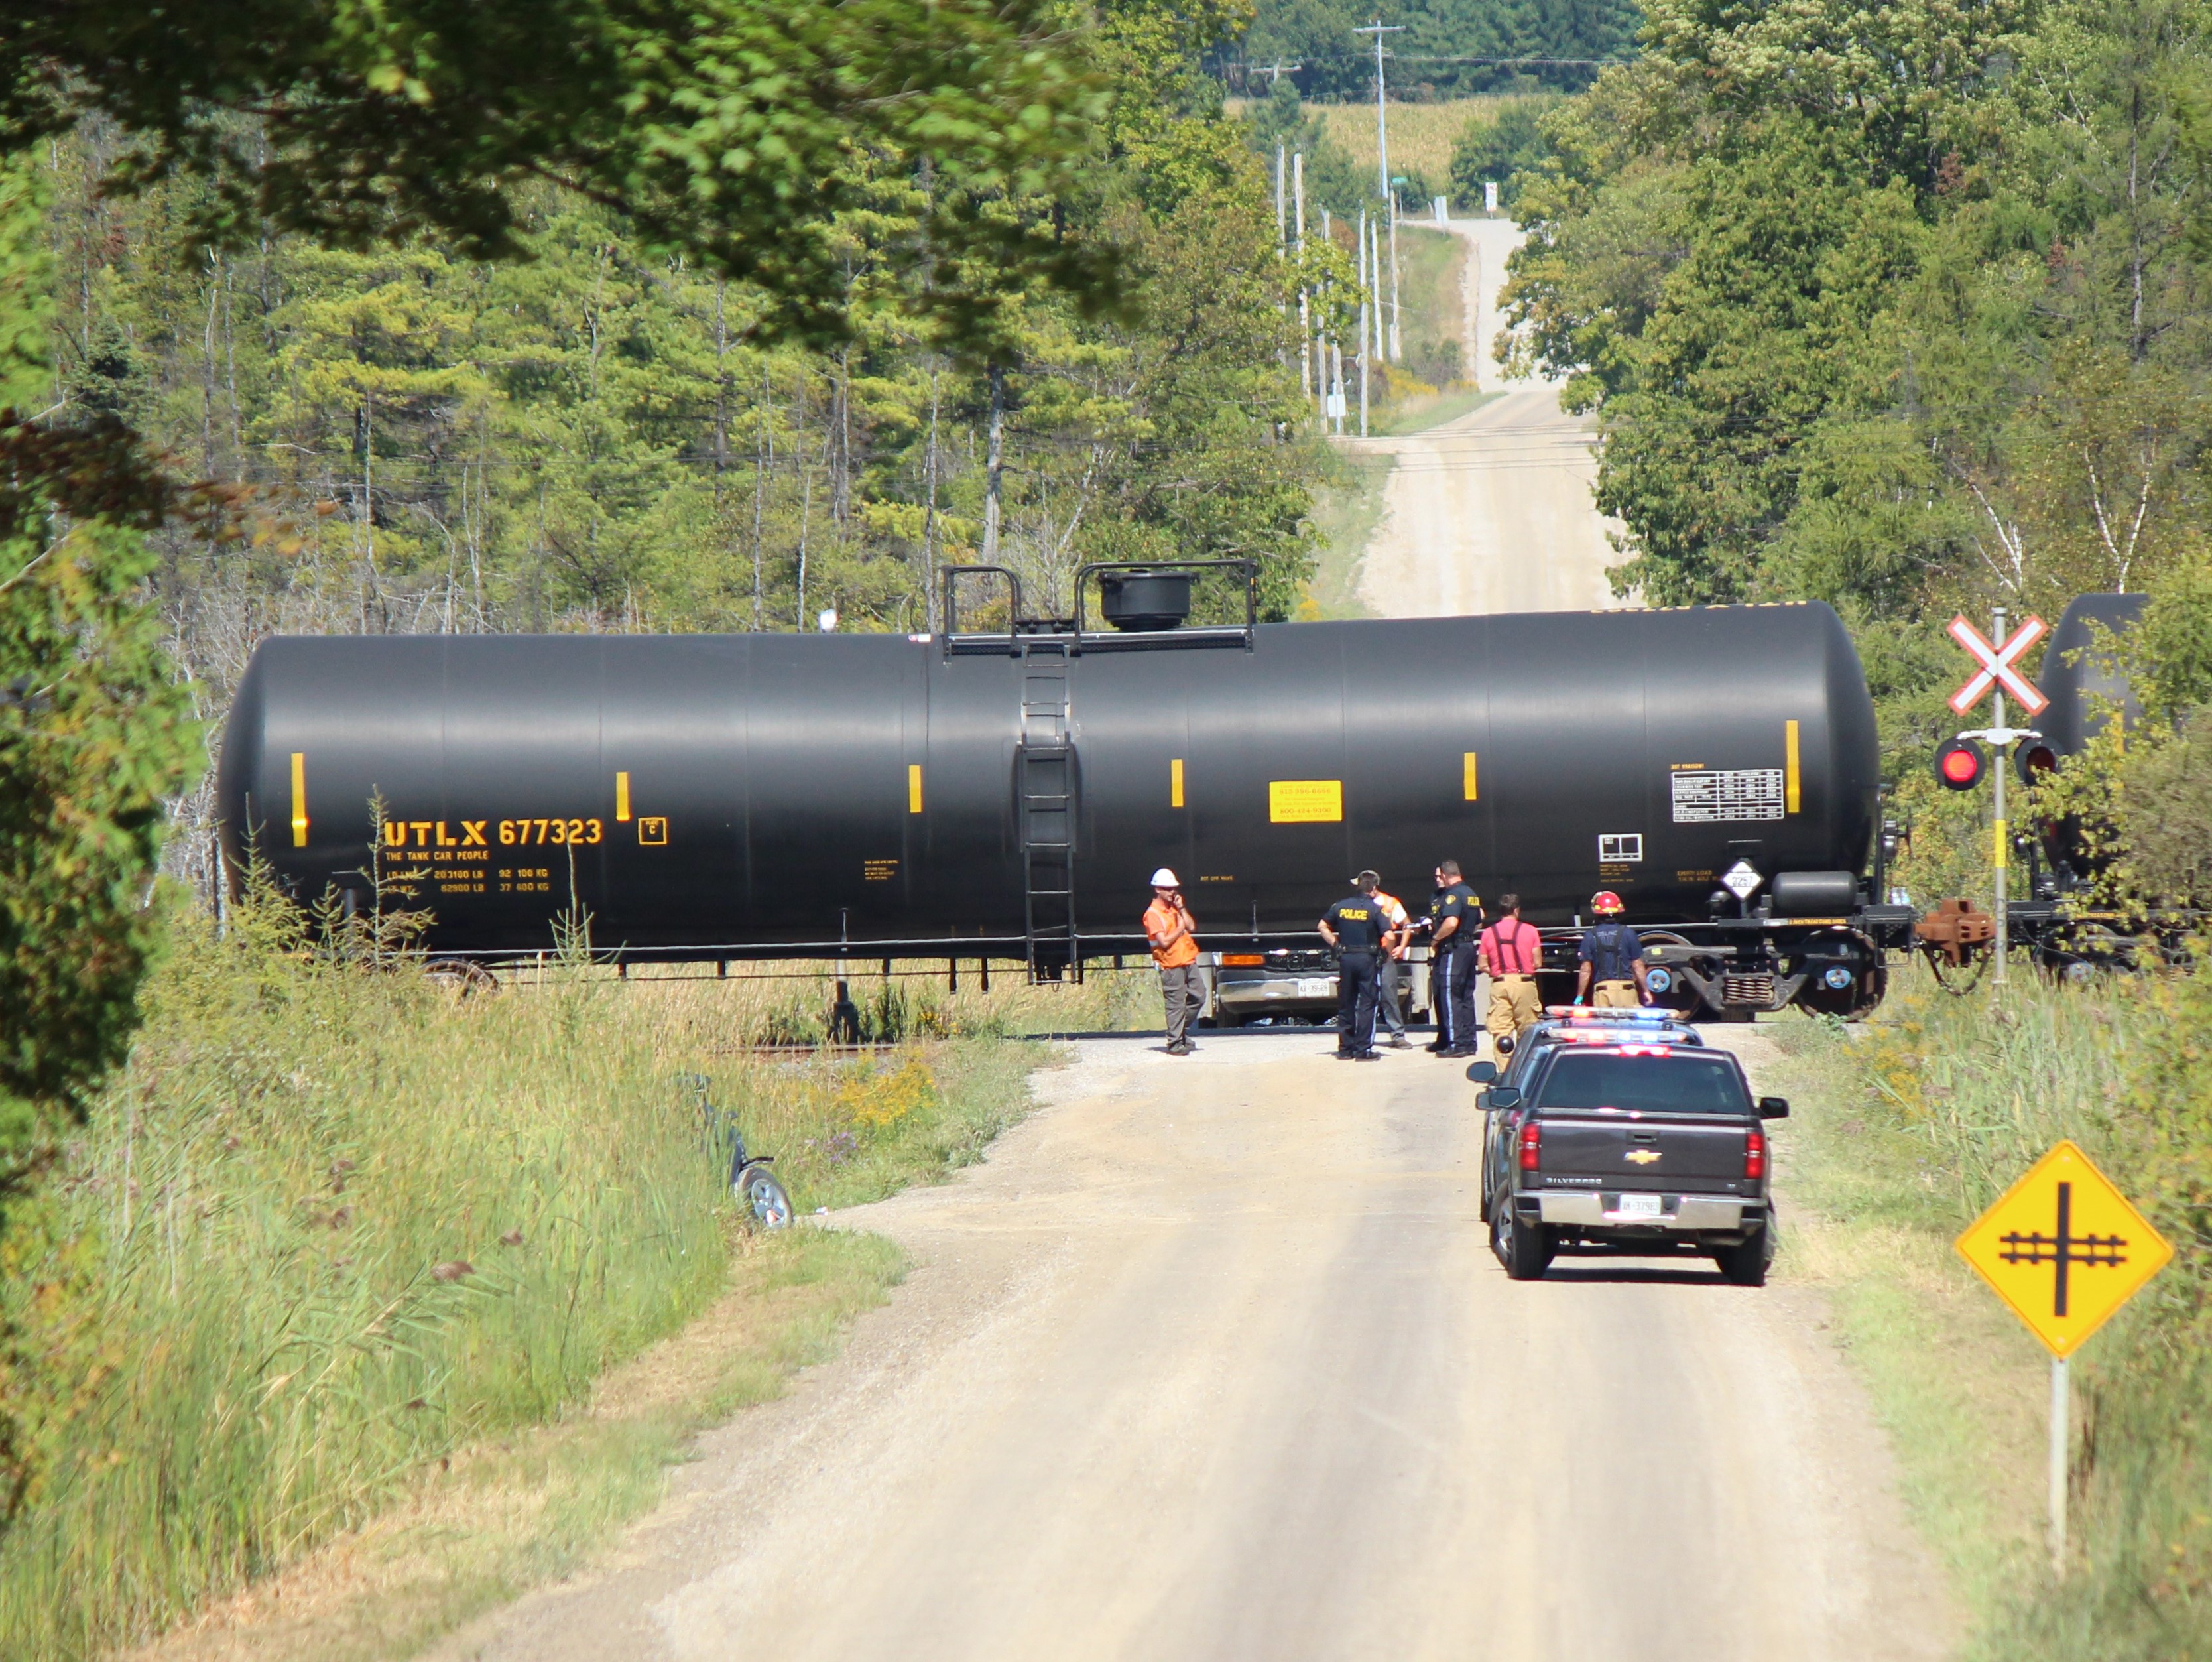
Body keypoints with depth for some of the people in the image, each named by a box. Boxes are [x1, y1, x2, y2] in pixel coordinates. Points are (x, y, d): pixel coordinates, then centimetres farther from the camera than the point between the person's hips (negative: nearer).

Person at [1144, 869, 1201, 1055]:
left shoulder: (1175, 908, 16)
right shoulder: (1153, 914, -11)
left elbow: (1191, 927, 6)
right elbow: (1164, 942, -18)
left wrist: (1181, 909, -2)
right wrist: (1180, 929, -7)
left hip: (1188, 961, 8)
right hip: (1171, 966, -8)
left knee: (1198, 997, 13)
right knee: (1177, 1005, -6)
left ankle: (1183, 1032, 29)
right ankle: (1175, 1043, -1)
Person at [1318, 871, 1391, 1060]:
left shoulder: (1341, 906, 6)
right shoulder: (1375, 909, -7)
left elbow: (1322, 926, 13)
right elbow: (1389, 936, -15)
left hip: (1345, 959, 4)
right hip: (1367, 959, -4)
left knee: (1346, 1005, 12)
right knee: (1366, 1005, 0)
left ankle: (1345, 1049, 14)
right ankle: (1363, 1050, -3)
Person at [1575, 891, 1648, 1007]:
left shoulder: (1591, 936, 1)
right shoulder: (1628, 933, -1)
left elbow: (1585, 970, 2)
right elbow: (1638, 966, 2)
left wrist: (1580, 996, 9)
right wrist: (1646, 991, 12)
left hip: (1602, 989, 1)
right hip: (1625, 987, -1)